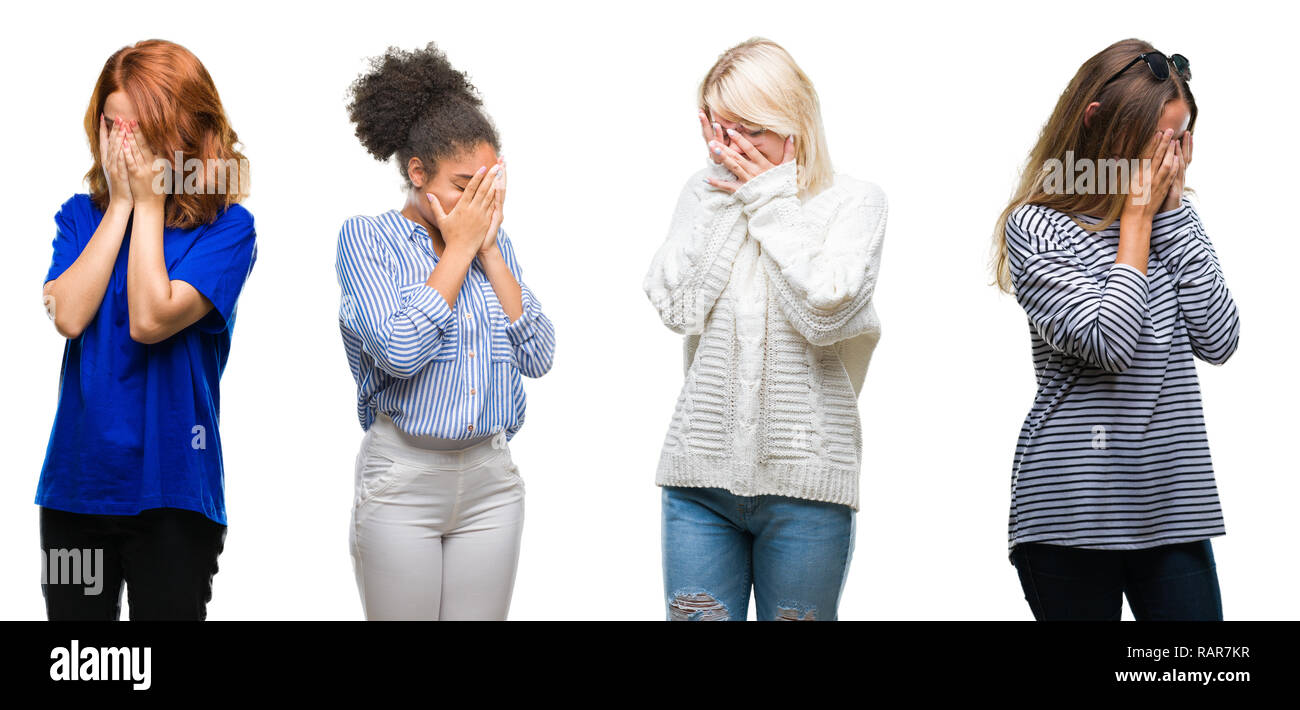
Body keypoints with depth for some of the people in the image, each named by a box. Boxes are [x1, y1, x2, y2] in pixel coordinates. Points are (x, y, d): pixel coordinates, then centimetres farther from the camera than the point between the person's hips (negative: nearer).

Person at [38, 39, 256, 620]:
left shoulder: (226, 226, -6)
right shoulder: (81, 215, 7)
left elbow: (150, 320, -19)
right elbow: (68, 315, -11)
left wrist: (150, 203, -11)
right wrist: (121, 204, -7)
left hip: (171, 489, -4)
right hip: (76, 479, 4)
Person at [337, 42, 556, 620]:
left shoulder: (493, 242, 10)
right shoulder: (366, 238, -4)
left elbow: (538, 357, 1)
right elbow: (400, 350, -18)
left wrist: (489, 251, -4)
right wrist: (458, 248, -10)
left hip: (492, 479, 4)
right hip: (403, 477, -4)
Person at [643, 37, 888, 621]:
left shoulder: (854, 201, 2)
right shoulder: (706, 192, 10)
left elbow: (822, 313, -14)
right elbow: (677, 307, -4)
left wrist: (768, 201, -6)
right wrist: (725, 200, -4)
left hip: (804, 481, -2)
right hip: (702, 471, 2)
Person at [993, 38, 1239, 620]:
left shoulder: (1172, 218, 13)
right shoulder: (1036, 227, -4)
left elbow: (1218, 341, -1)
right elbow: (1108, 343, -17)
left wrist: (1171, 207, -1)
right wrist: (1136, 217, -8)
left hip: (1174, 502, 4)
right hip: (1073, 508, -4)